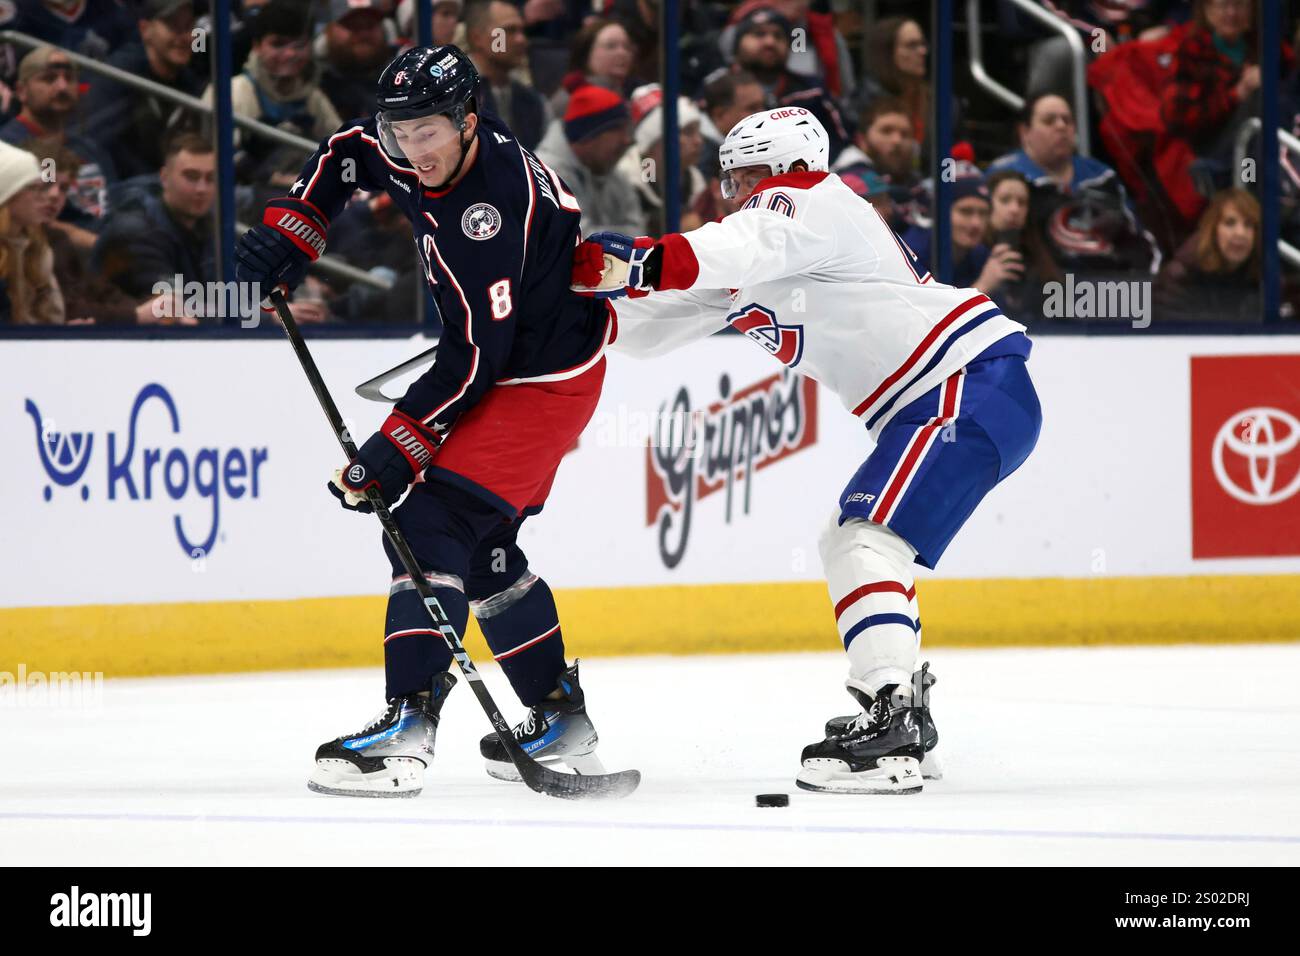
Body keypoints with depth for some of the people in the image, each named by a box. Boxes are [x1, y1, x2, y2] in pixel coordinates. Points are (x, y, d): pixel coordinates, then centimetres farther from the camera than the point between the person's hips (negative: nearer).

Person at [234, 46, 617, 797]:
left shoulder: (493, 205, -31)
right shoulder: (415, 154, -4)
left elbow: (477, 356, -29)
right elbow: (347, 157, 19)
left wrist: (396, 449, -27)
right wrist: (291, 229, 3)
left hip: (546, 377, -10)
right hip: (503, 362, 10)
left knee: (436, 524, -19)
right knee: (480, 546, 14)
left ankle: (407, 727, -26)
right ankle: (562, 721, 23)